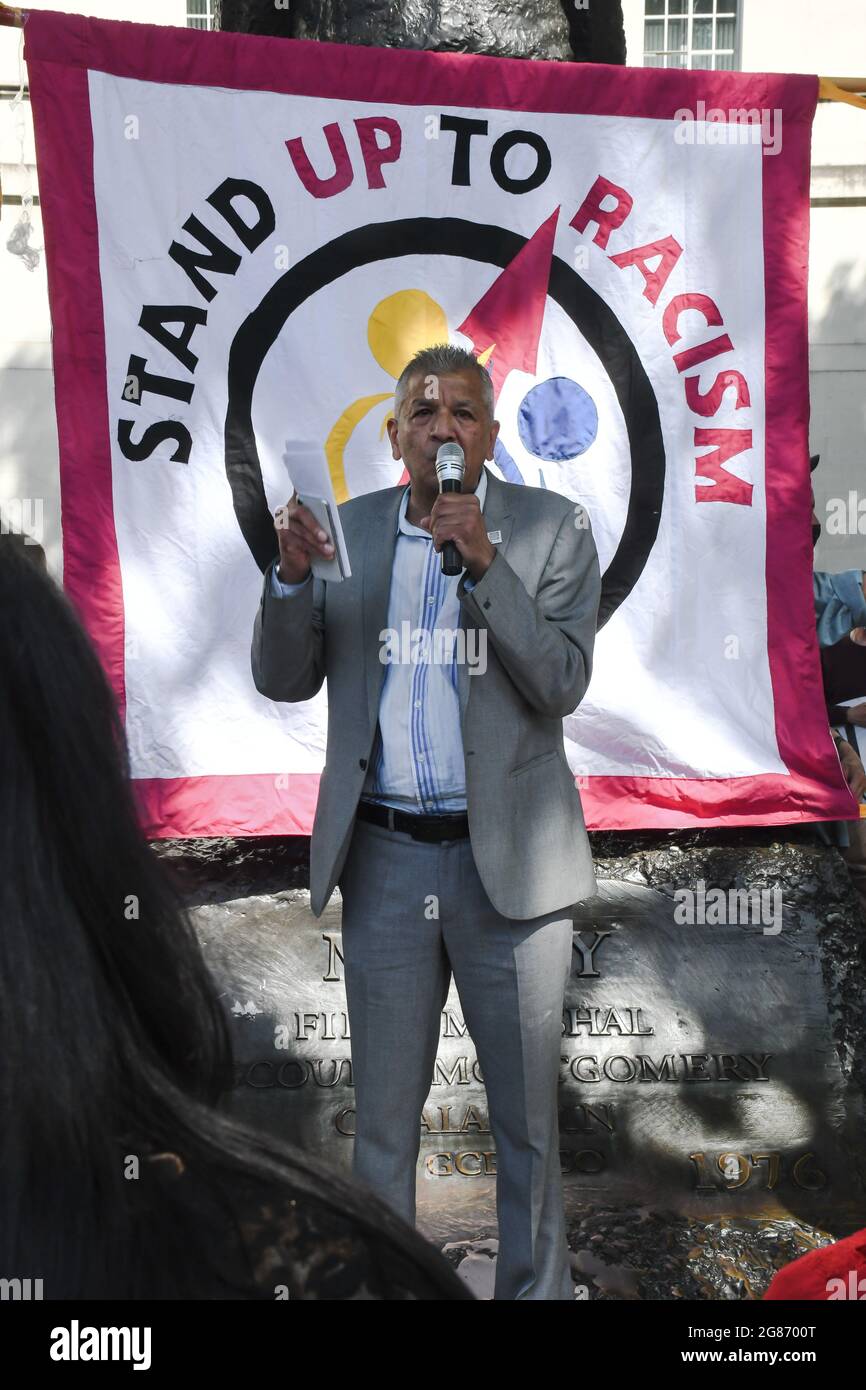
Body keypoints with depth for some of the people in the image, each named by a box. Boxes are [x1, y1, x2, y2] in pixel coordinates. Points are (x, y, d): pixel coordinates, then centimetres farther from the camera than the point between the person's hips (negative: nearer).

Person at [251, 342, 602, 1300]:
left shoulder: (551, 529, -1)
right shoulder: (351, 530, 7)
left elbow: (561, 684, -11)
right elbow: (284, 680, 5)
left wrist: (485, 563, -22)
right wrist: (292, 574, -12)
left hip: (507, 861, -2)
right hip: (384, 861, 2)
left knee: (527, 1121, 10)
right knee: (382, 1122, 13)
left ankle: (536, 1289, 28)